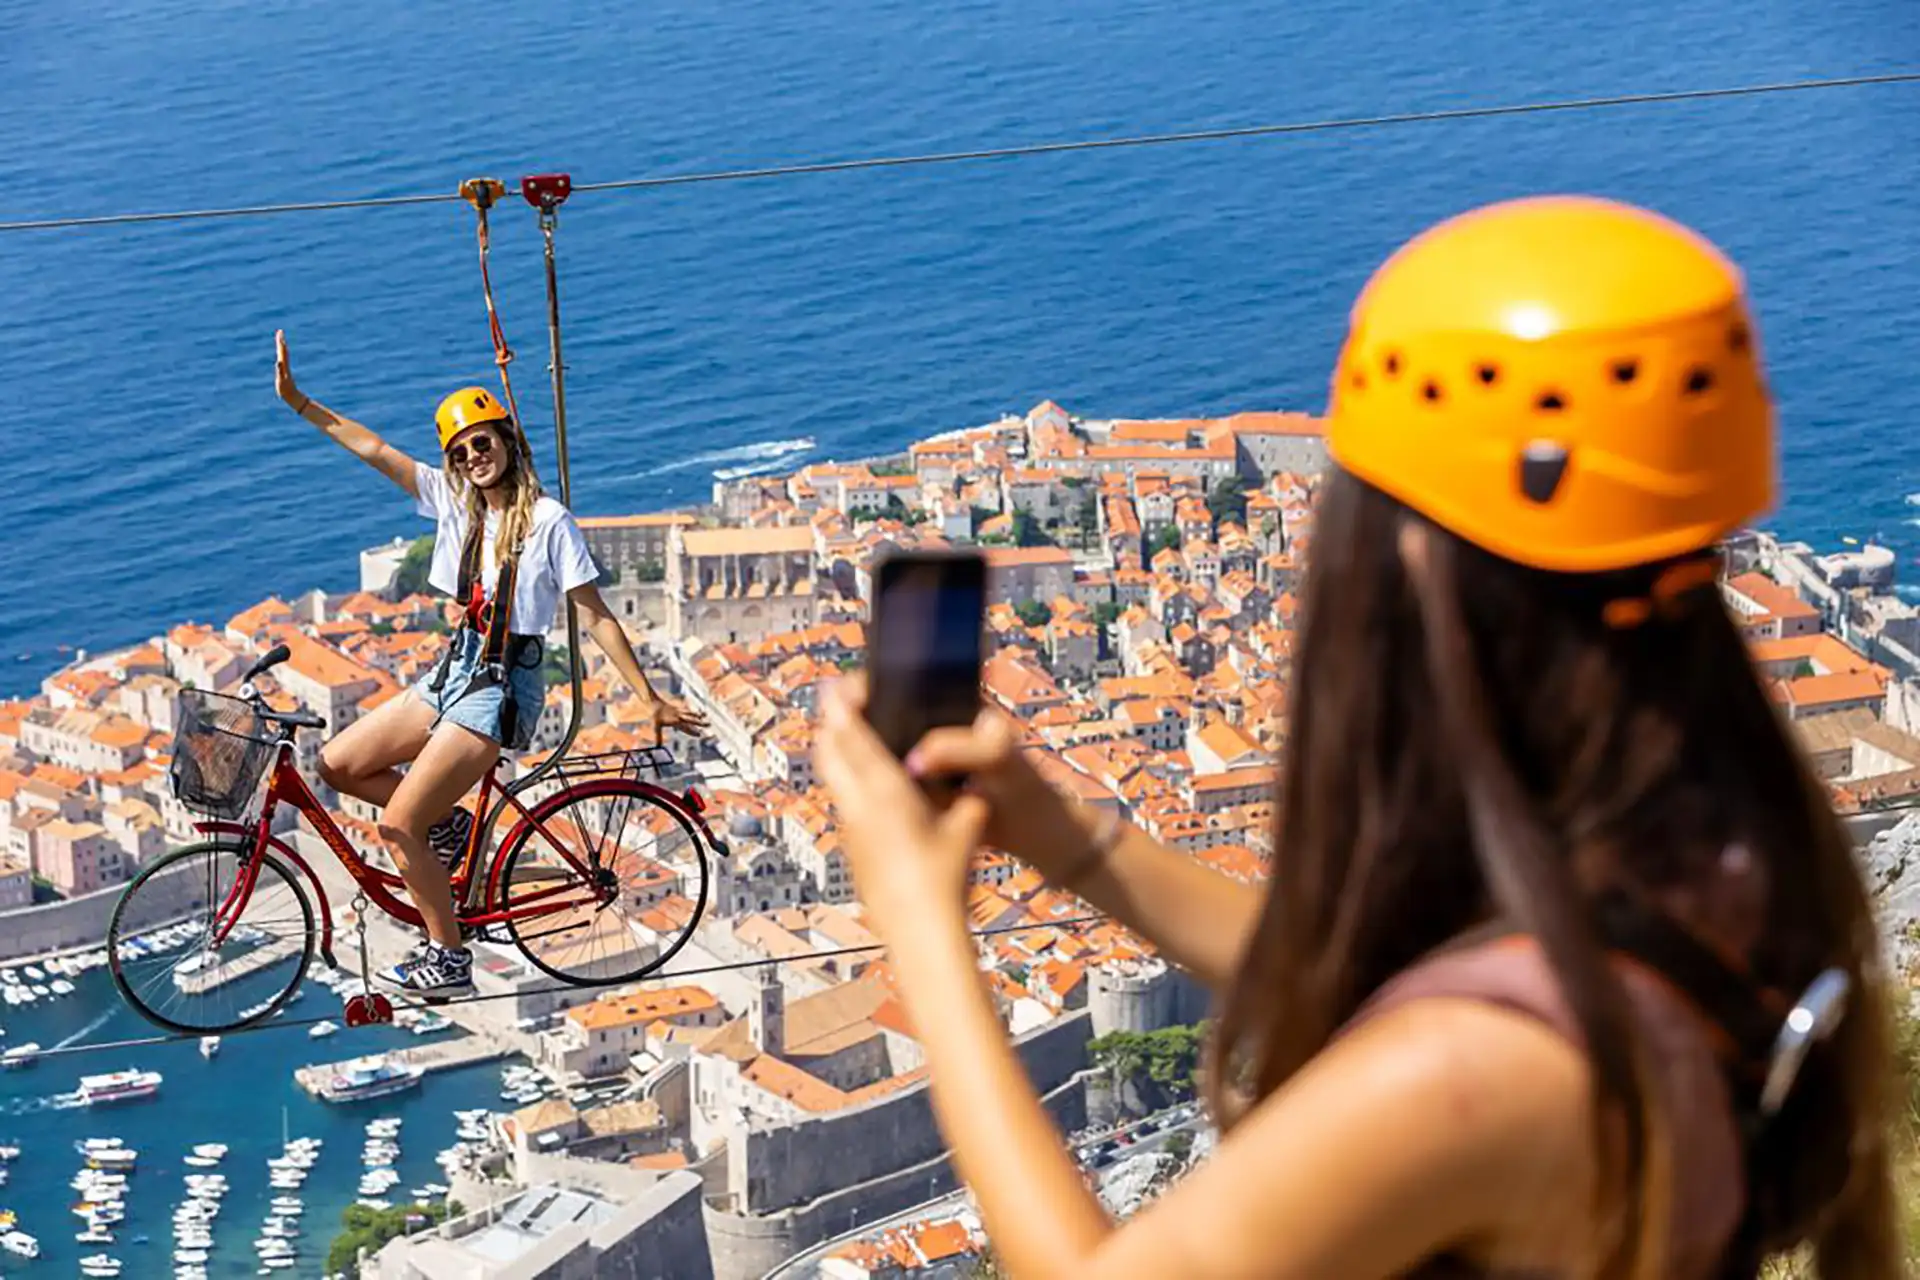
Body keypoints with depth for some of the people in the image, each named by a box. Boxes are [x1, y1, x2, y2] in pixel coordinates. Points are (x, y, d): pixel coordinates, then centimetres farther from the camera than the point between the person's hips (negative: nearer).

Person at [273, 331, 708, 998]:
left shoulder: (548, 519, -10)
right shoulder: (454, 500, 7)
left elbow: (596, 617, -9)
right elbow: (373, 449, 8)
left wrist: (652, 699, -10)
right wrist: (296, 400, 4)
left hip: (502, 687, -7)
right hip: (453, 669, 7)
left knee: (397, 824, -11)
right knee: (337, 764, 4)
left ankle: (448, 958, 3)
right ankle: (448, 824, 18)